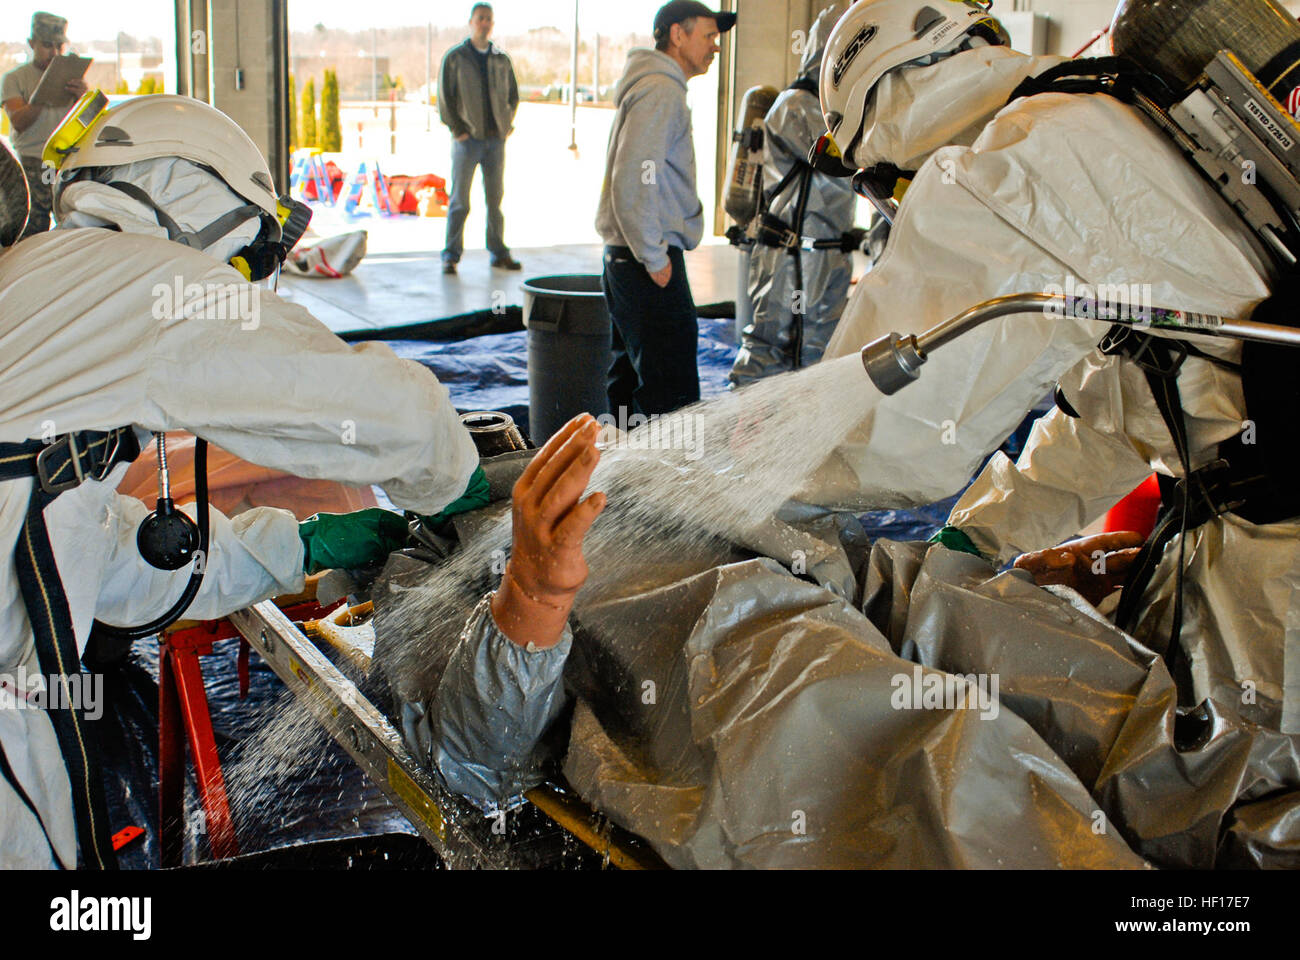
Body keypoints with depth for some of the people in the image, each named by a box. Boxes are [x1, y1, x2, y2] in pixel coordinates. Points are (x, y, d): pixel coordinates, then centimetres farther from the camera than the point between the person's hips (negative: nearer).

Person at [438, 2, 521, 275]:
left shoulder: (502, 60, 11)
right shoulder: (455, 57, 0)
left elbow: (513, 95, 20)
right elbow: (444, 98, -2)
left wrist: (507, 125, 8)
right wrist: (458, 129, -9)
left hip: (496, 140, 4)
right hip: (468, 140, -4)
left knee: (496, 198, 8)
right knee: (459, 200, -2)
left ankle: (499, 253, 15)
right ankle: (451, 255, 3)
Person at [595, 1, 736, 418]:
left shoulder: (656, 89, 20)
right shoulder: (660, 91, -12)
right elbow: (632, 183, -22)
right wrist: (655, 259, -18)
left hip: (629, 259, 11)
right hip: (649, 264, -11)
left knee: (630, 383, 15)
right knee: (672, 396, -11)